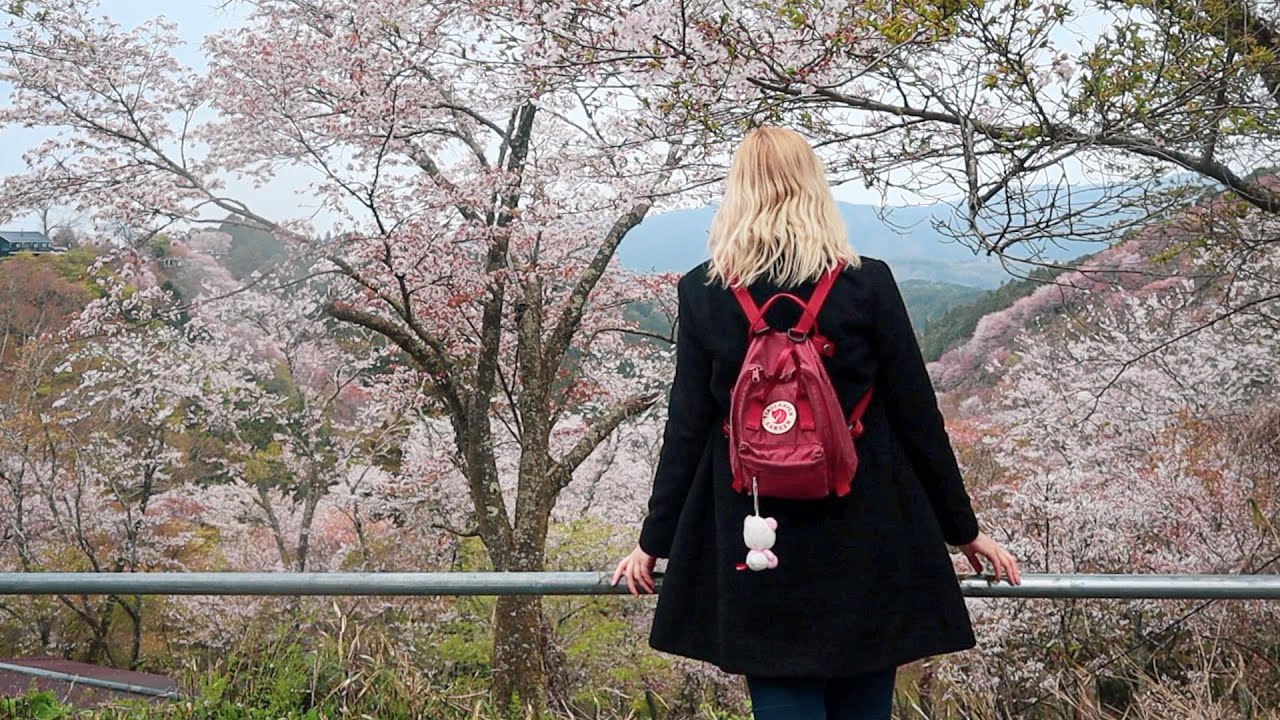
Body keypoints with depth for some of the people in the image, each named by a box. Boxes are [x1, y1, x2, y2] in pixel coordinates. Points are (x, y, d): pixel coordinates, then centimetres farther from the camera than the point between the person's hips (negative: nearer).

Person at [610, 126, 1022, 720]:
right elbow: (918, 419, -1)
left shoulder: (702, 292, -3)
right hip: (867, 540, 0)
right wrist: (963, 529, 10)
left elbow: (686, 429, -1)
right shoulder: (868, 283, -4)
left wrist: (655, 541, 10)